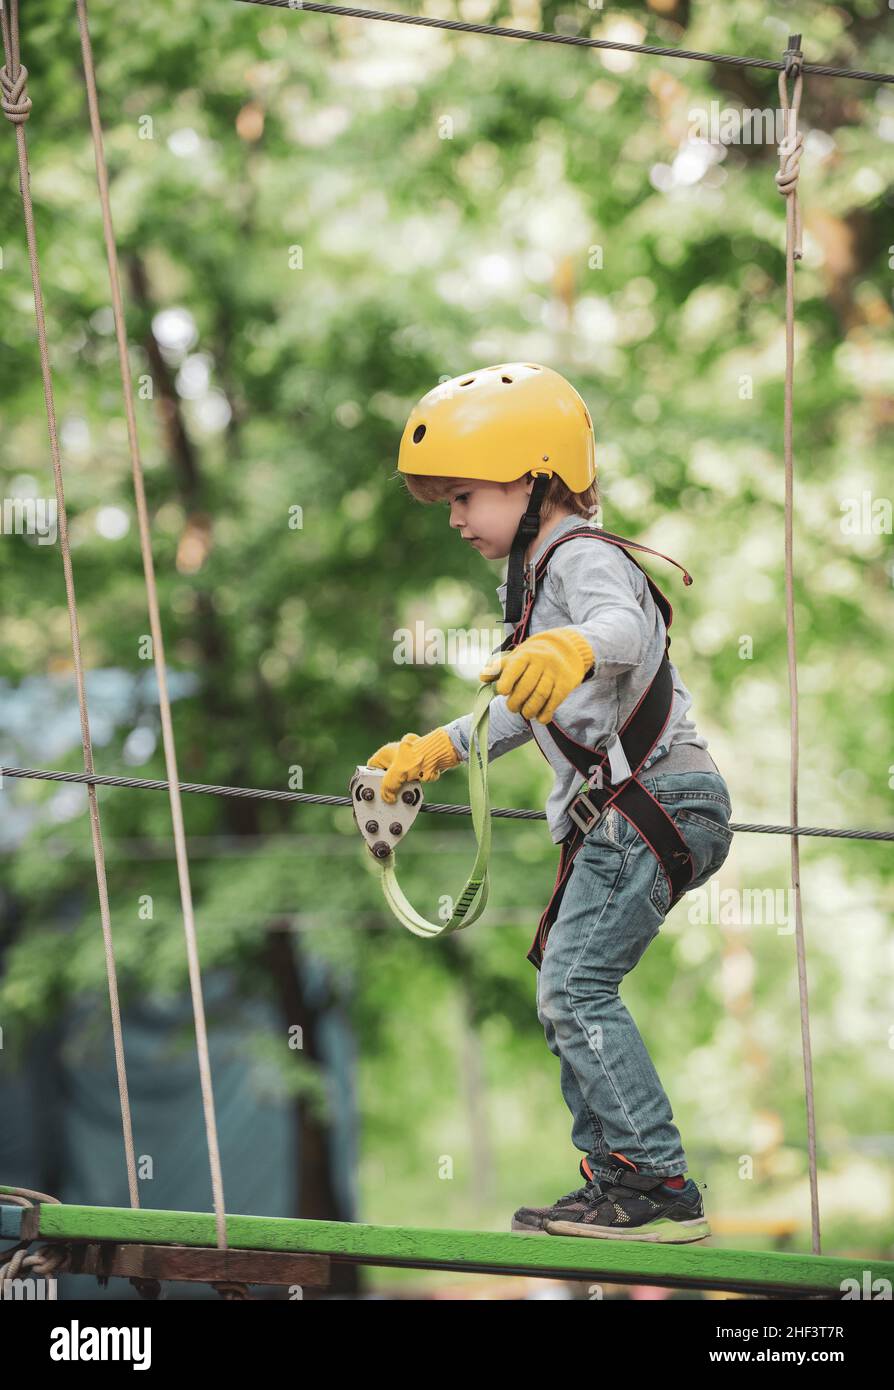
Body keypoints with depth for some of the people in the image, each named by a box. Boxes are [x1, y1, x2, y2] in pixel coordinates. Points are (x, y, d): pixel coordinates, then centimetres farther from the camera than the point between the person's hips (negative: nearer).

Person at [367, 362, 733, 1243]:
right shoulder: (532, 577, 20)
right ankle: (613, 1180, 18)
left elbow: (624, 625, -38)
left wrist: (577, 647, -60)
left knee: (576, 986, -16)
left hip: (657, 799, -11)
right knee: (564, 989, 14)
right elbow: (531, 707, 33)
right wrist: (442, 749, 39)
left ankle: (659, 1187, -18)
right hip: (620, 813, 11)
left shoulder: (583, 558, -13)